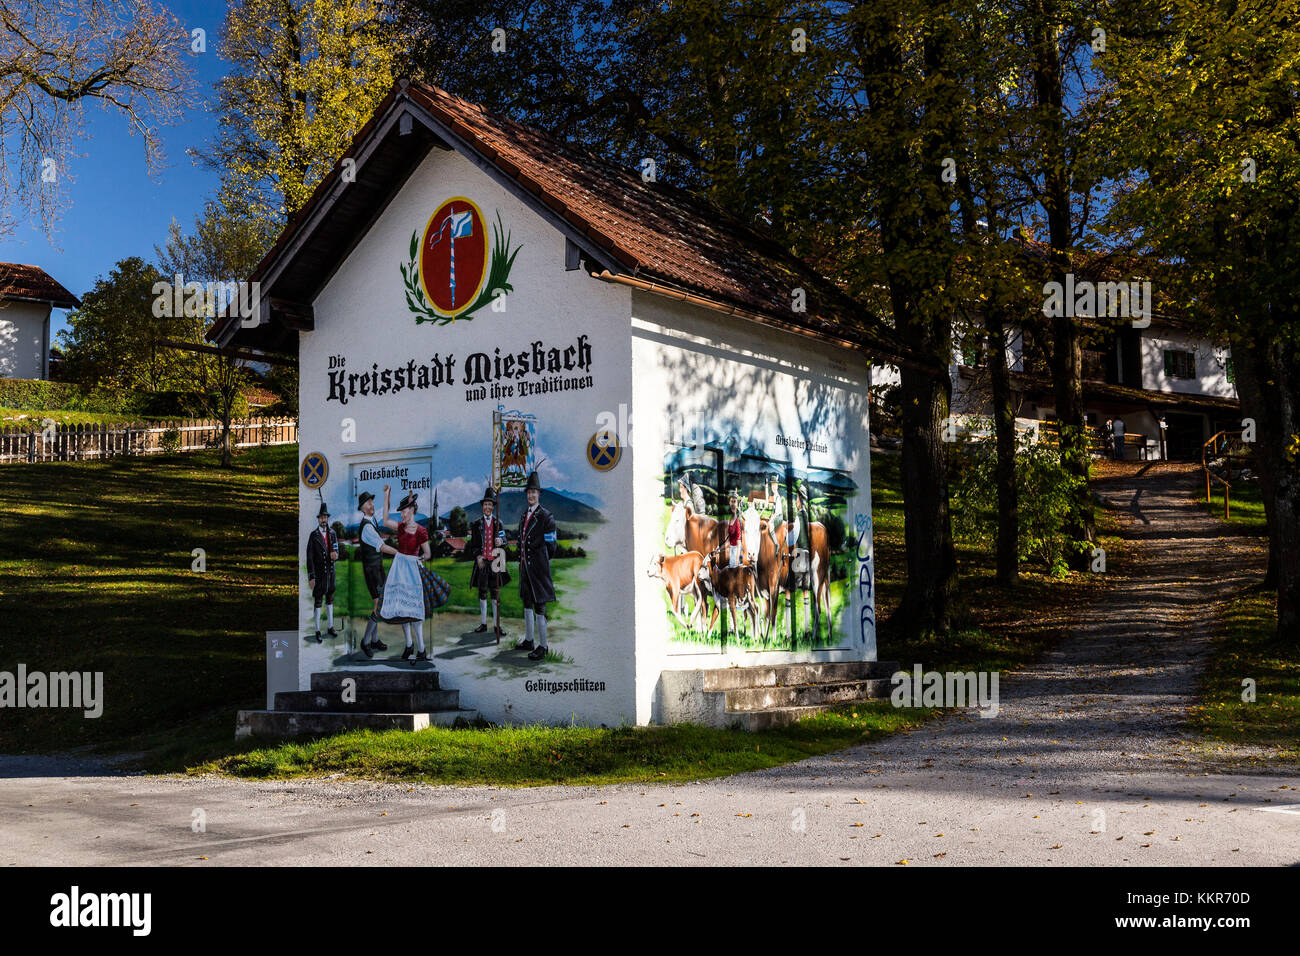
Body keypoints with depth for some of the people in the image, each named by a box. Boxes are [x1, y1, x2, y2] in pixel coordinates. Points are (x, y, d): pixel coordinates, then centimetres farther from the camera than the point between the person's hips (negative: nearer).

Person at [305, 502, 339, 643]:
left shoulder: (332, 533, 7)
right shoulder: (314, 535, -8)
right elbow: (309, 558, -9)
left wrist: (335, 555, -16)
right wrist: (311, 577, -14)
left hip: (330, 571, 5)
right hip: (318, 573, -5)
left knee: (330, 599, 14)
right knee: (318, 601, -1)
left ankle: (331, 627, 25)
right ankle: (317, 631, 2)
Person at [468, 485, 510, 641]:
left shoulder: (498, 523, 6)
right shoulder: (477, 523, 6)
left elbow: (504, 539, -1)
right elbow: (473, 544, 6)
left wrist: (501, 542, -24)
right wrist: (477, 556, -10)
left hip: (495, 562, 0)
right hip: (482, 562, 0)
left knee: (496, 593, 2)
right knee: (482, 593, 6)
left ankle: (496, 625, 6)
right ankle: (483, 623, 15)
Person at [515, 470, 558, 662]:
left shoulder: (546, 516, -9)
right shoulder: (524, 516, 14)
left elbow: (551, 545, -9)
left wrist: (542, 562, -5)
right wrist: (522, 562, 14)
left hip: (538, 567, -8)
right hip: (525, 566, 8)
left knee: (539, 606, -6)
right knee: (527, 603, 15)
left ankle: (543, 646, -1)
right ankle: (528, 641, 26)